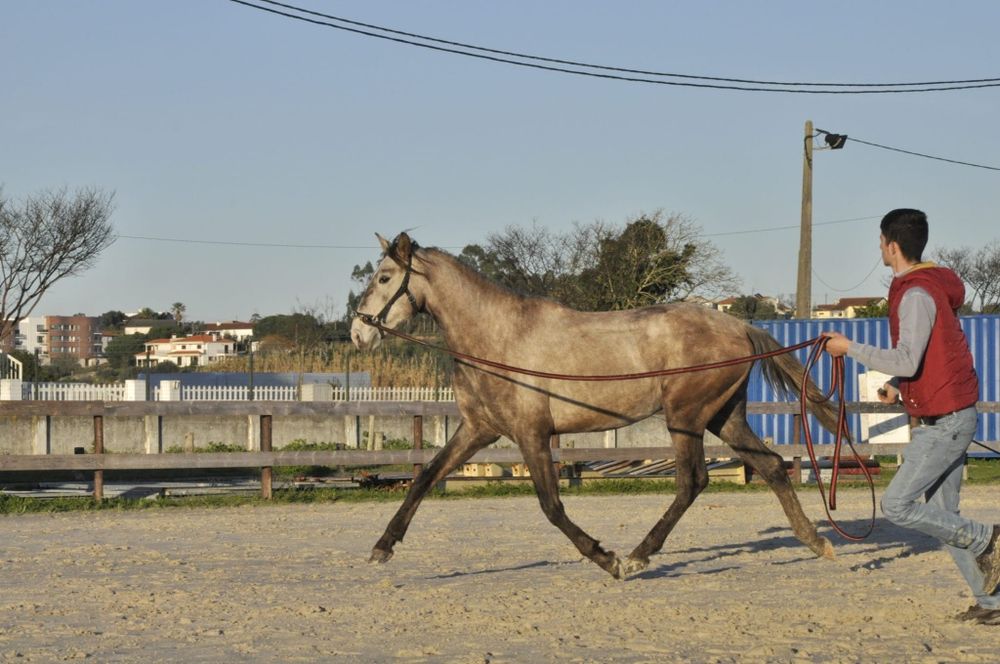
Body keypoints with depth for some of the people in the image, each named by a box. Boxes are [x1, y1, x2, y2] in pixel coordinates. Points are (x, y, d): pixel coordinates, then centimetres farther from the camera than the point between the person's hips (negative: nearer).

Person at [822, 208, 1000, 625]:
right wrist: (897, 385, 9)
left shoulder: (917, 294, -18)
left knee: (897, 506, -10)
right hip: (943, 419, 10)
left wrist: (850, 349, -16)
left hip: (944, 422, -10)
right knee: (941, 515, 11)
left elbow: (907, 360, -27)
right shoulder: (932, 286, 14)